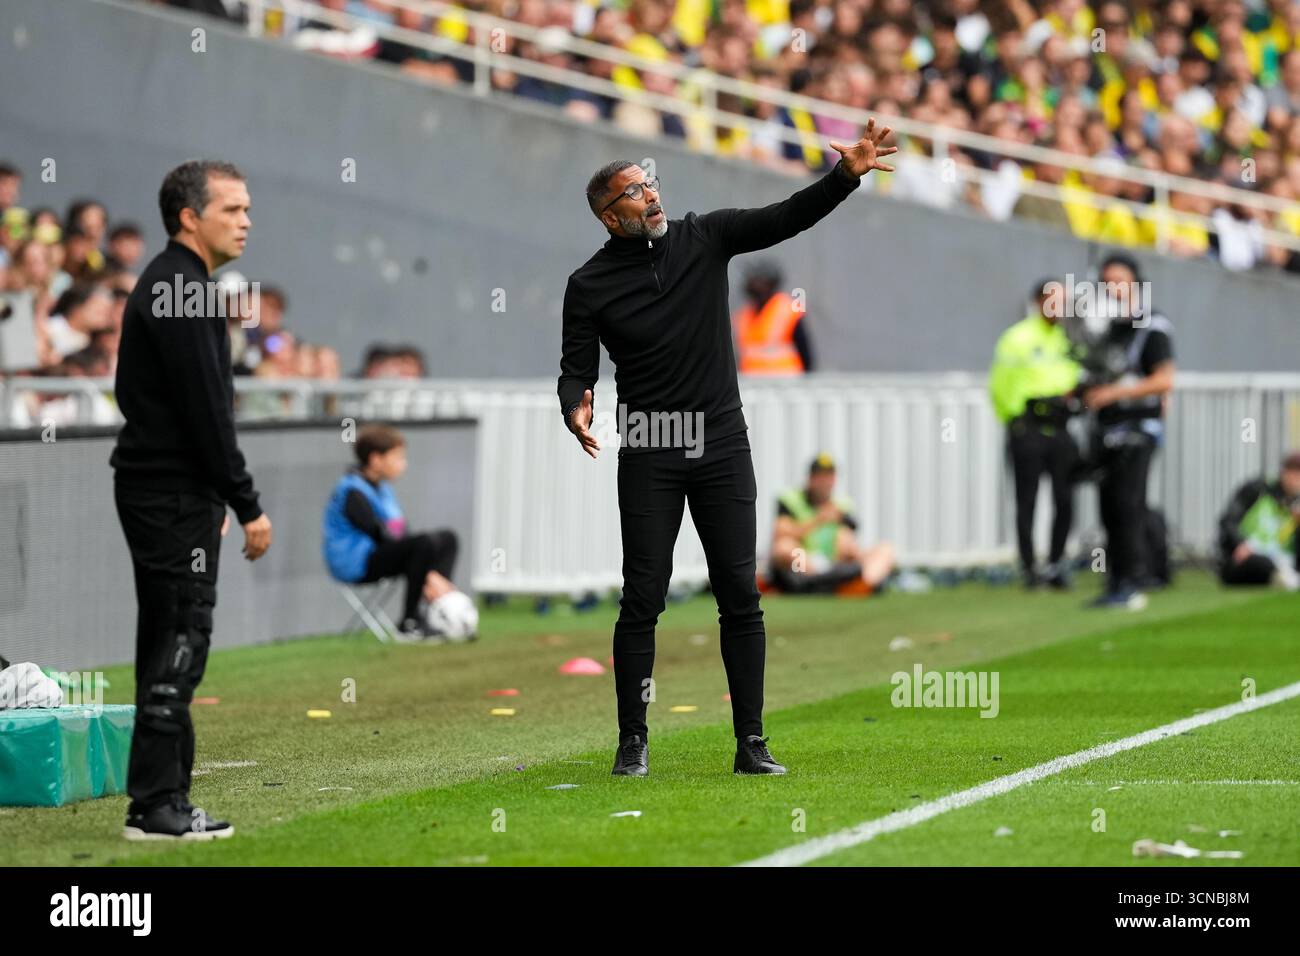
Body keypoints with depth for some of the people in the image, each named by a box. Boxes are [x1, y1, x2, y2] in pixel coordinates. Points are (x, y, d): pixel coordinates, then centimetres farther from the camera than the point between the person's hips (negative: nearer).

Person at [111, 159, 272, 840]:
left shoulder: (168, 284, 17)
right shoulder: (181, 289, -15)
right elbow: (206, 409, -19)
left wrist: (217, 499, 23)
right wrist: (247, 505, -16)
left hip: (161, 485, 10)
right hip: (174, 495, -10)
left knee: (170, 648, 11)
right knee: (178, 645, -9)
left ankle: (163, 799, 14)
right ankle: (156, 804, -8)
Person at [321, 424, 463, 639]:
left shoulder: (382, 490, 16)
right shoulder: (354, 493, -15)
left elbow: (402, 536, 12)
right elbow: (380, 536, -21)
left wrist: (432, 578, -1)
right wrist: (428, 575, -23)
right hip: (357, 566, -10)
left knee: (447, 538, 8)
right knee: (425, 543, -28)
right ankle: (409, 623, -20)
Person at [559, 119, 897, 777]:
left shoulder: (704, 238, 4)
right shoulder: (590, 285, -1)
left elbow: (787, 218, -1)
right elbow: (576, 370, 0)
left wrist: (847, 175, -15)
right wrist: (576, 410, -22)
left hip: (723, 447, 2)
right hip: (649, 456, -2)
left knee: (740, 596, -1)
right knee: (643, 599, -3)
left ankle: (750, 744, 2)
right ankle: (632, 743, 6)